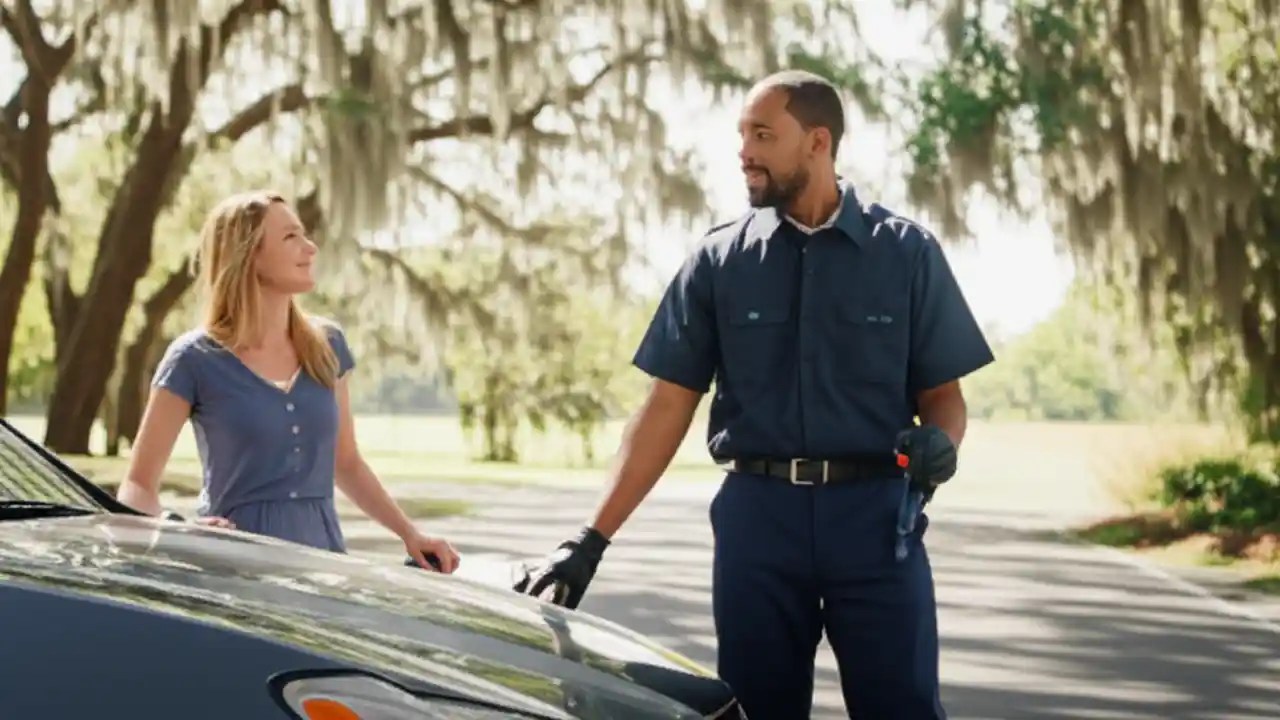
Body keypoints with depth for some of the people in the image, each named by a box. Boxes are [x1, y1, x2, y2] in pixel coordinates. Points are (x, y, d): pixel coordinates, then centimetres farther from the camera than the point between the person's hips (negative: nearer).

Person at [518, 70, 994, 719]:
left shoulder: (906, 252, 3)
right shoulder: (718, 261, 5)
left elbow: (942, 392, 8)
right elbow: (667, 407, 4)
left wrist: (939, 441, -17)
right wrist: (593, 538, -4)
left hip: (875, 515, -1)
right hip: (757, 516, 1)